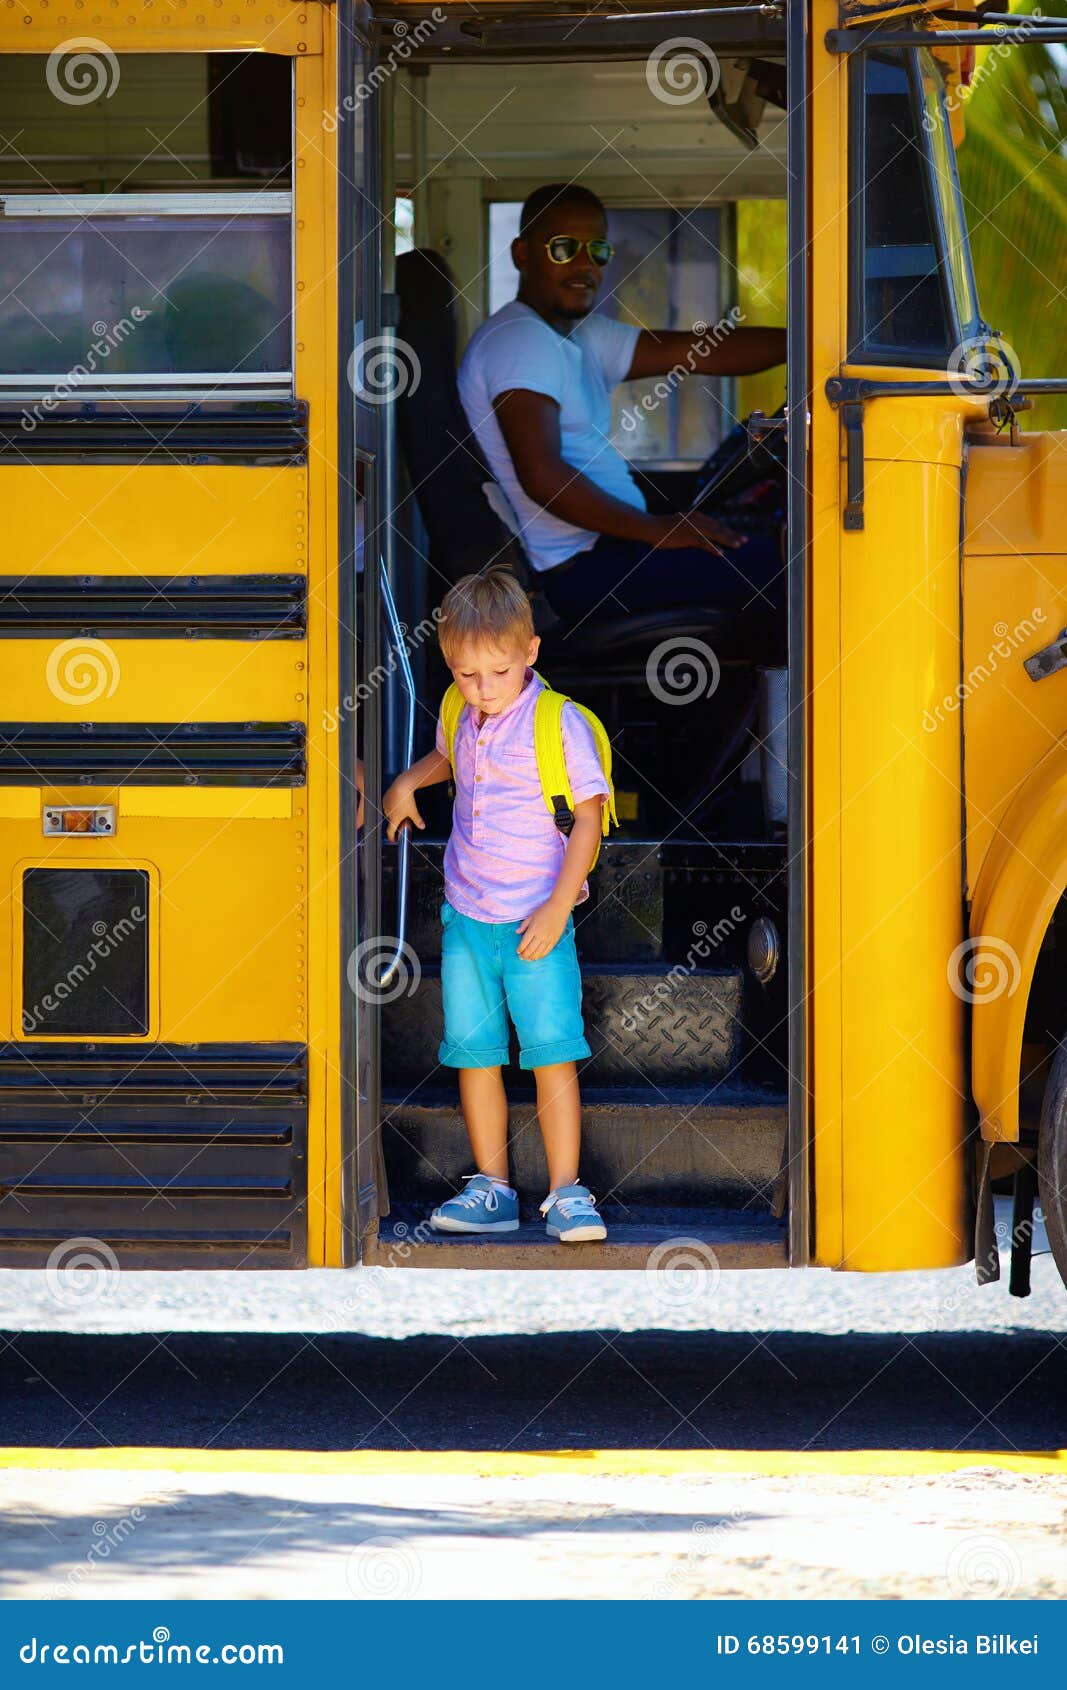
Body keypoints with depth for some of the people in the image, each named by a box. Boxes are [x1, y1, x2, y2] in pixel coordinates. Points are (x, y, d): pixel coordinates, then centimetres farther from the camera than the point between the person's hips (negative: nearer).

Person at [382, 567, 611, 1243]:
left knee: (552, 1052, -9)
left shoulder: (560, 724, -12)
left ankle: (567, 1191, -6)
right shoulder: (463, 721, 7)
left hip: (535, 922, -6)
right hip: (466, 916, 6)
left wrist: (557, 908, -17)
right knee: (474, 1052, 6)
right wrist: (406, 784, 14)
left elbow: (588, 818, -12)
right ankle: (492, 1189, 12)